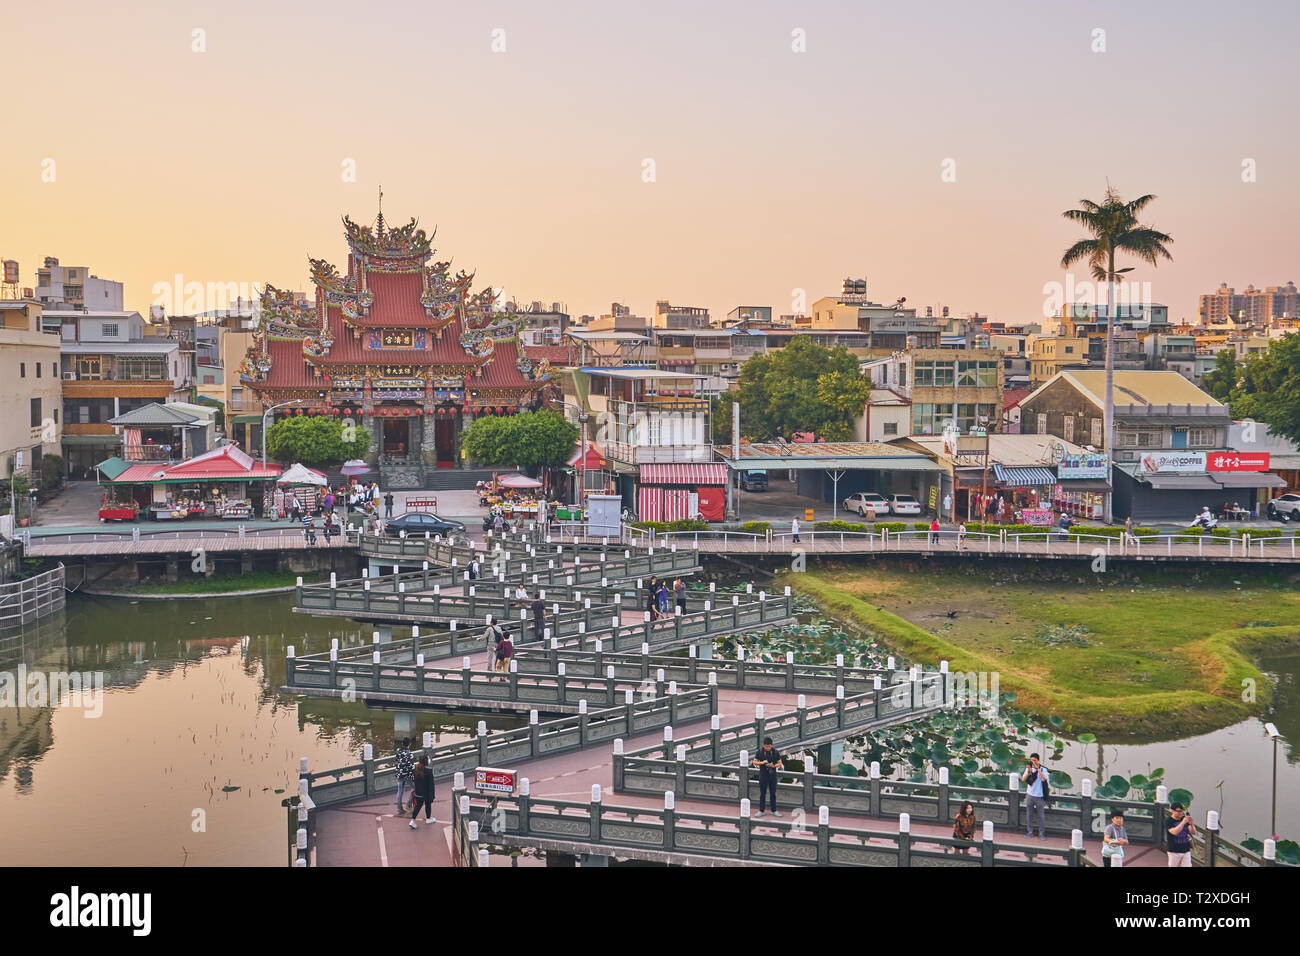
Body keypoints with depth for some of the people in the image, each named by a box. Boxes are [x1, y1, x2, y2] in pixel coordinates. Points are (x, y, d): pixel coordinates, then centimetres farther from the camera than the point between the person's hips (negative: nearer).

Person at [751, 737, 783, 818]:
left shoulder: (775, 752, -4)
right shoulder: (760, 751, -5)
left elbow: (779, 763, 2)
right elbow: (754, 762, 0)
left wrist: (773, 766, -18)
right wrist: (762, 762, -19)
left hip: (772, 775, 1)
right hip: (763, 775, -1)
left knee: (773, 793, 7)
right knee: (762, 794, 5)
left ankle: (774, 811, 16)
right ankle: (761, 811, 12)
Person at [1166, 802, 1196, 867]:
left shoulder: (1185, 819, 3)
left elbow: (1194, 833, -1)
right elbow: (1174, 832, -26)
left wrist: (1191, 824, -20)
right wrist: (1183, 823, -33)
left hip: (1186, 851, 4)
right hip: (1174, 851, -4)